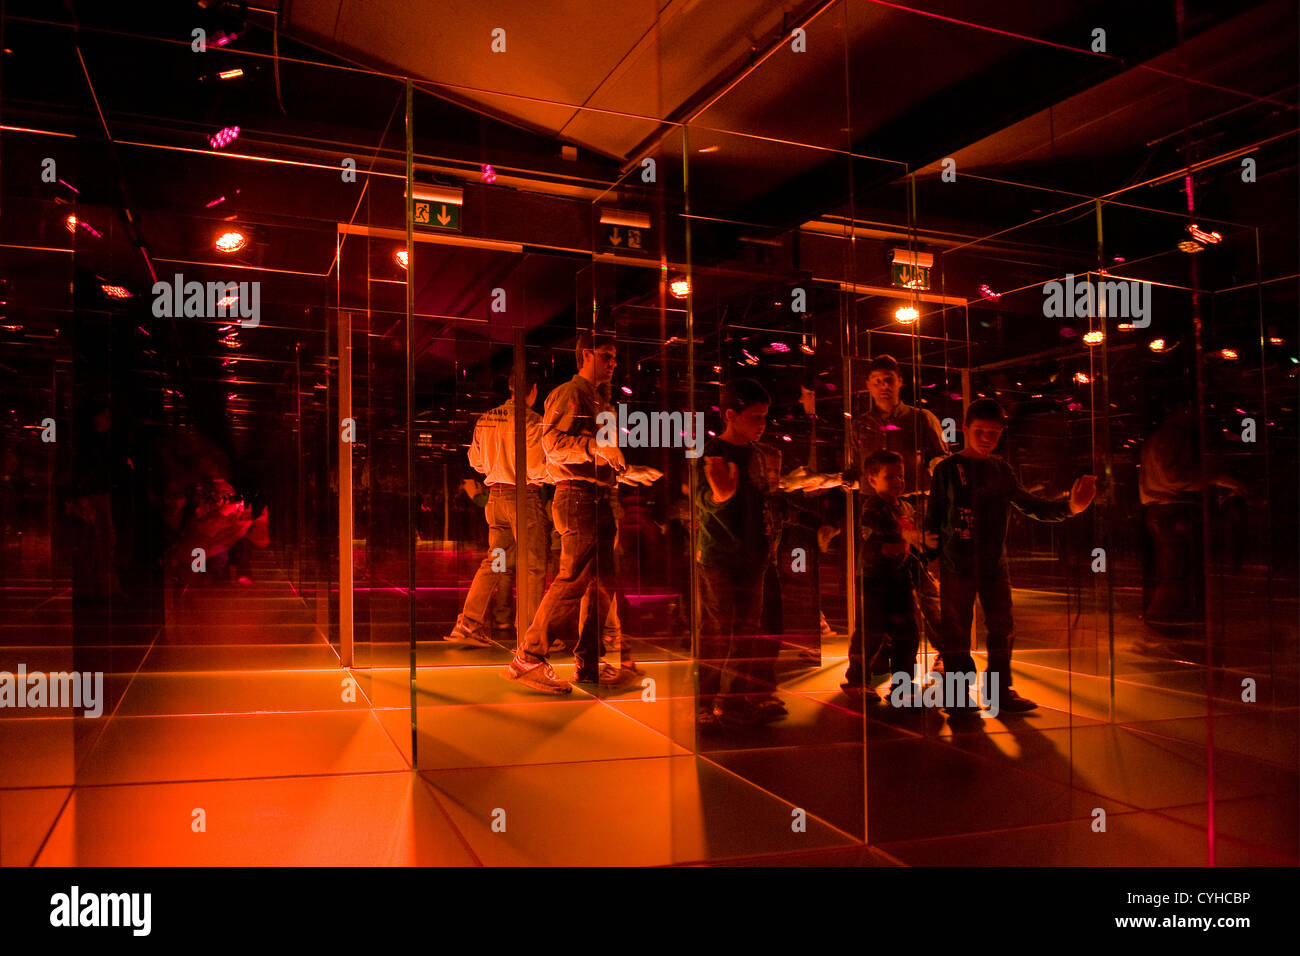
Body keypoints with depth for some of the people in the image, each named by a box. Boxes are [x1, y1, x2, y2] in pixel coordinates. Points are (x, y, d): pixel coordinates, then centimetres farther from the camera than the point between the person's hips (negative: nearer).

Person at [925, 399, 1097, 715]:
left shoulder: (1001, 469, 11)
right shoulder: (947, 469, -2)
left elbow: (1028, 504, 10)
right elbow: (933, 512, -1)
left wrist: (1068, 508, -2)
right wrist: (931, 534, -19)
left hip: (995, 562, 4)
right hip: (957, 563, -4)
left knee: (1002, 628, 9)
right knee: (956, 630, -1)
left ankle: (1001, 691, 23)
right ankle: (958, 695, 11)